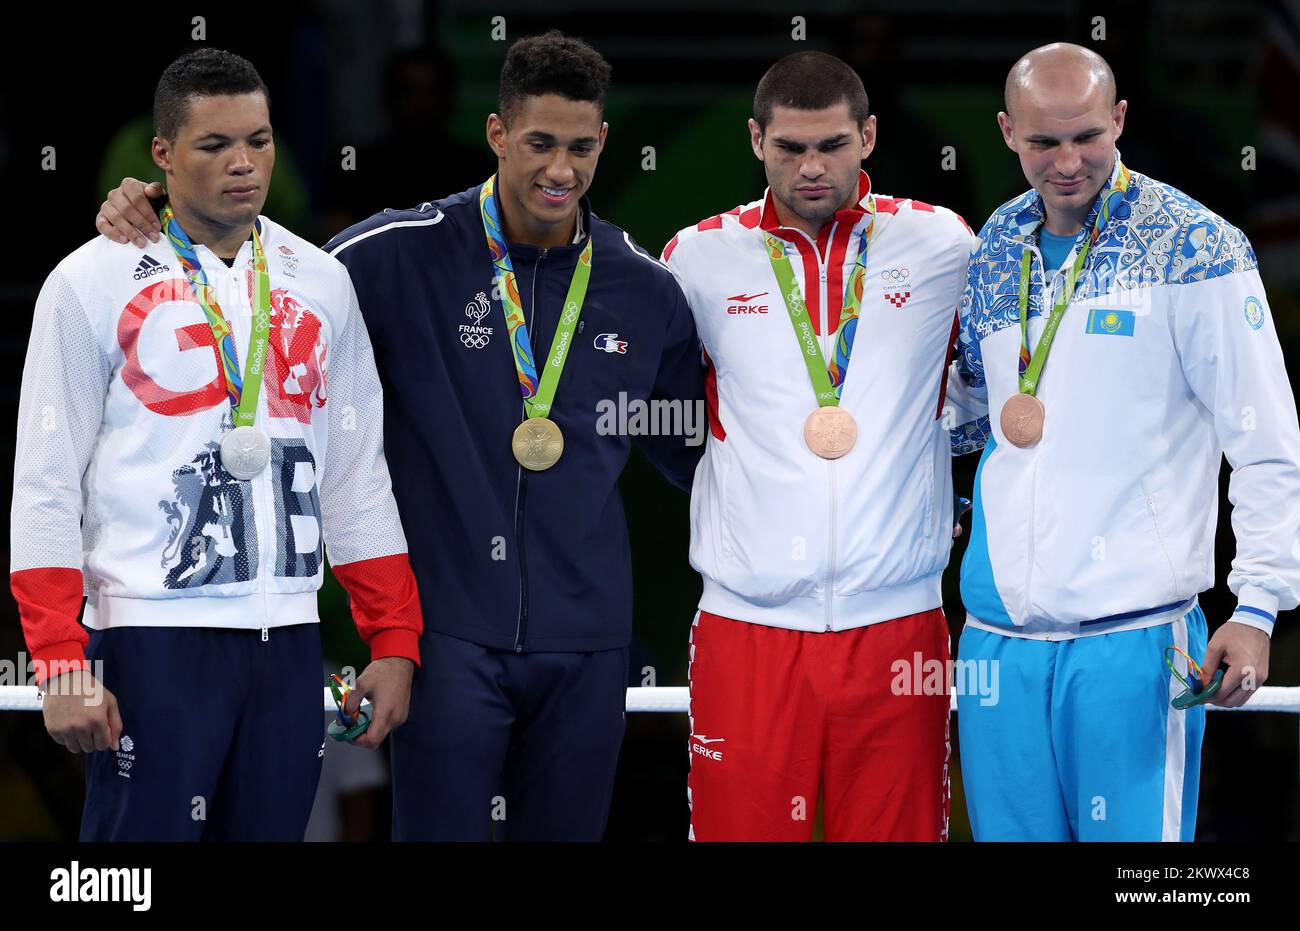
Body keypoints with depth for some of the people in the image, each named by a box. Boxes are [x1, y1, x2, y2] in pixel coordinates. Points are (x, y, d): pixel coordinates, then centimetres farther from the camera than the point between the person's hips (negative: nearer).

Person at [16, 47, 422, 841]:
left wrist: (394, 643, 8)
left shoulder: (319, 283, 11)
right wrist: (63, 666, -12)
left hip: (288, 641, 4)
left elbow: (358, 478, 15)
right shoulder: (95, 284, -2)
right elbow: (48, 486, -4)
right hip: (153, 641, -4)